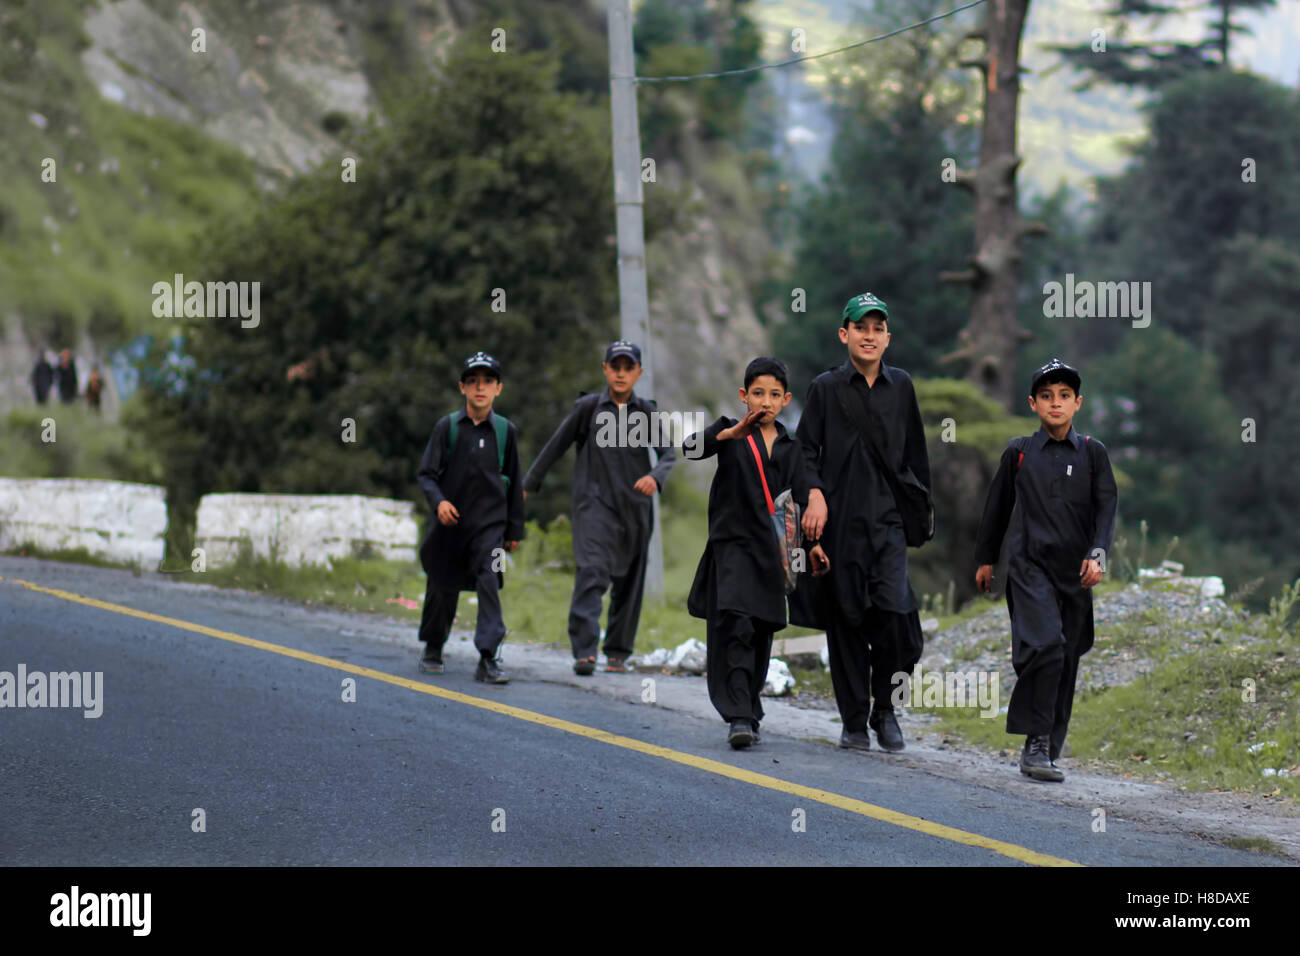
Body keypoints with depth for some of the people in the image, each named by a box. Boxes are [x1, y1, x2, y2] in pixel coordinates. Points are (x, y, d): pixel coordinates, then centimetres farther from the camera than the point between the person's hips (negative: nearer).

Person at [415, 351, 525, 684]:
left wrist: (515, 529, 10)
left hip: (490, 522, 0)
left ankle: (488, 658, -22)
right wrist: (438, 501, -23)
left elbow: (514, 482, 10)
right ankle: (433, 650, 34)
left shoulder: (506, 430, 1)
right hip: (450, 520, 0)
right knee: (443, 588, 11)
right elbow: (427, 473, -3)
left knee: (489, 582, -18)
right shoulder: (447, 426, -2)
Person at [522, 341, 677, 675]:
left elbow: (669, 453, -1)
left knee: (629, 582, 9)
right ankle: (584, 651, -28)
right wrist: (528, 484, 13)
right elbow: (556, 446, 8)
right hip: (595, 502, -3)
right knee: (592, 572, -20)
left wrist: (655, 476, -23)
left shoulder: (647, 411, 6)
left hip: (635, 506, 3)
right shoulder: (588, 407, 1)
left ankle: (618, 652, 22)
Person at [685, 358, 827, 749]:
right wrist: (733, 433, -36)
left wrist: (814, 543, -8)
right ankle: (738, 717, -22)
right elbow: (695, 448, -18)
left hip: (771, 551, 4)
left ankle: (747, 714, 23)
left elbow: (801, 502, 8)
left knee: (761, 634, 8)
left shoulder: (791, 449, 12)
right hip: (733, 544, -4)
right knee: (735, 627, -18)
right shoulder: (730, 433, 2)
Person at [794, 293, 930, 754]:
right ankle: (854, 721, 12)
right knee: (846, 618, 1)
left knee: (893, 610, -16)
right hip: (840, 520, -1)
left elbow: (915, 452, 19)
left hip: (889, 517, 1)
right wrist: (815, 494, -11)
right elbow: (806, 449, 4)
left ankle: (884, 708, 4)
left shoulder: (900, 386, 11)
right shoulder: (826, 387, 4)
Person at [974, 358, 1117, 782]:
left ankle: (1048, 752, 13)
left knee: (1066, 662, 4)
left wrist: (1097, 554, -13)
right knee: (1045, 645, -22)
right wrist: (985, 559, 21)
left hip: (1074, 571, 2)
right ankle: (1036, 744, -19)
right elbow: (997, 507, 17)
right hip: (1030, 565, -2)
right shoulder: (1019, 453, 7)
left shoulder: (1092, 453, 8)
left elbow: (1106, 508, 2)